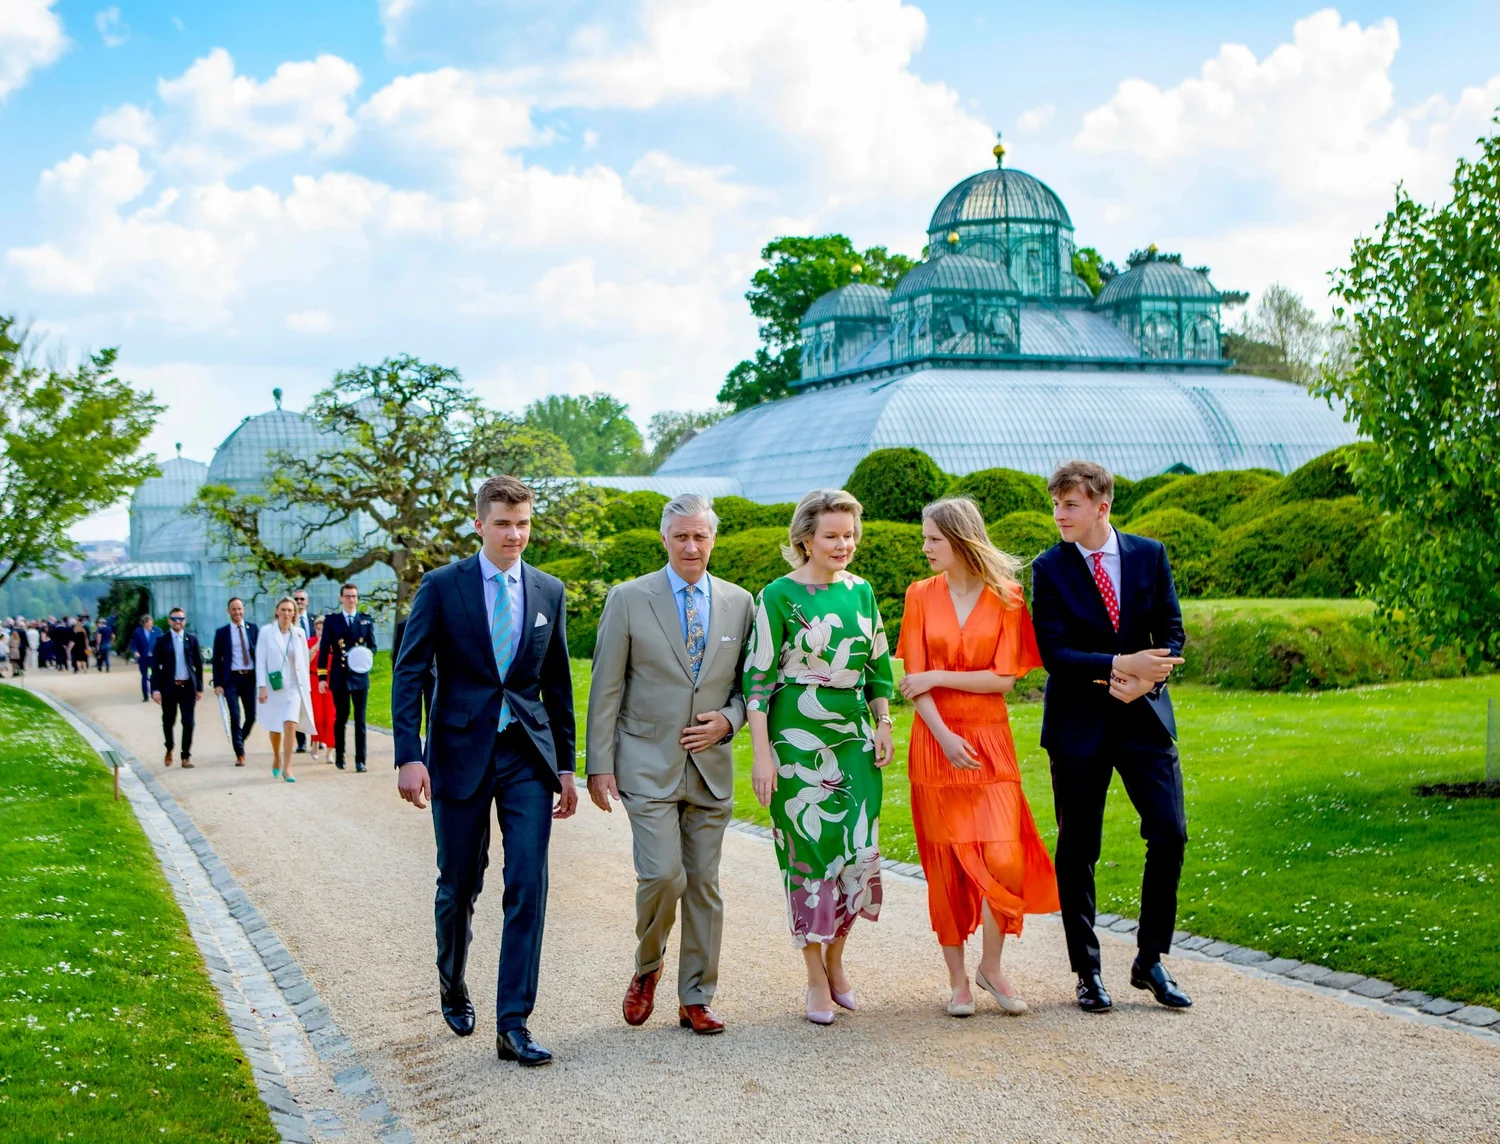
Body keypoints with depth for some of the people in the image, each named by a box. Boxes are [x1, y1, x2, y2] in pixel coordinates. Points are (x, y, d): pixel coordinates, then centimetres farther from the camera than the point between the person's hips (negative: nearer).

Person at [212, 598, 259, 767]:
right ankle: (239, 753, 1)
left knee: (251, 716, 3)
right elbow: (217, 660, 3)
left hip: (250, 677, 2)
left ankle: (240, 742, 30)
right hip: (231, 678, -2)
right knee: (235, 716, -7)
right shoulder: (222, 632, 3)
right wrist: (217, 684, -5)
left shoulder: (253, 629, 7)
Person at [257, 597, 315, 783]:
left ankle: (287, 767, -11)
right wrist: (261, 687, -11)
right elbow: (260, 661, -4)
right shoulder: (266, 633, -3)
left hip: (294, 687, 0)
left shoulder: (299, 633, 4)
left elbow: (304, 661, 9)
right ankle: (276, 759, 38)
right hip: (273, 687, 0)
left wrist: (307, 688, 8)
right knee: (275, 728, 12)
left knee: (290, 725, -14)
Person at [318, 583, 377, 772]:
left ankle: (360, 760, -1)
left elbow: (372, 646, 12)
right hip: (339, 677, 0)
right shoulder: (331, 620, 4)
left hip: (360, 676, 0)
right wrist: (322, 677, -3)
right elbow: (324, 649, 2)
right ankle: (339, 755, 21)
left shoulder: (366, 620, 7)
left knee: (360, 719, -2)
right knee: (340, 718, 9)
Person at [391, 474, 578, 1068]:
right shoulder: (442, 586, -2)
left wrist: (565, 764, 11)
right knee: (459, 885, 10)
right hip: (461, 752, -2)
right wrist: (409, 756, -15)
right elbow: (409, 674, -5)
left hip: (528, 756, 2)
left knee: (528, 886, -7)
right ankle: (452, 984, 36)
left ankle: (513, 1024, -4)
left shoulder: (548, 591, 7)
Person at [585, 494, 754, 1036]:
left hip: (711, 767, 3)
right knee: (663, 875, -13)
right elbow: (605, 689, -2)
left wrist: (729, 718, -7)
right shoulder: (628, 599, -2)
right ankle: (647, 969, 15)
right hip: (648, 765, -3)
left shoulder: (739, 603, 6)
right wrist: (600, 765, -6)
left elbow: (748, 681, 14)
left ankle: (695, 999, 17)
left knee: (704, 884, 6)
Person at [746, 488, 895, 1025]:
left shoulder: (861, 591, 9)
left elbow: (878, 663, 18)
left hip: (854, 734, 5)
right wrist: (762, 753, -11)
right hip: (798, 737, -4)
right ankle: (816, 980, 11)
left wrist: (883, 725, 9)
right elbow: (758, 677, -7)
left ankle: (835, 958, 23)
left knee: (859, 848, 1)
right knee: (809, 851, -1)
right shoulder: (779, 595, -7)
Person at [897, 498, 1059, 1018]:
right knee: (947, 861, 2)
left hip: (990, 740, -1)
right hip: (936, 739, 1)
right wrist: (943, 736, -14)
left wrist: (939, 677, -10)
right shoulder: (921, 596, 4)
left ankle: (991, 965, 10)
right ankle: (957, 976, 13)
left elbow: (1003, 679, -6)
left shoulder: (1006, 599, 0)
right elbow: (912, 679, -2)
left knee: (1003, 856, -10)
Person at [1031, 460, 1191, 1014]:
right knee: (1077, 849, 3)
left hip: (1145, 716, 2)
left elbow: (1171, 633, 5)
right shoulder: (1049, 568, -3)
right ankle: (1087, 972, 16)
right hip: (1078, 722, -2)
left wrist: (1147, 678, -14)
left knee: (1170, 833, -5)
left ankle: (1150, 961, 12)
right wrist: (1120, 666, -22)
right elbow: (1053, 652, -10)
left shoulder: (1149, 556, 4)